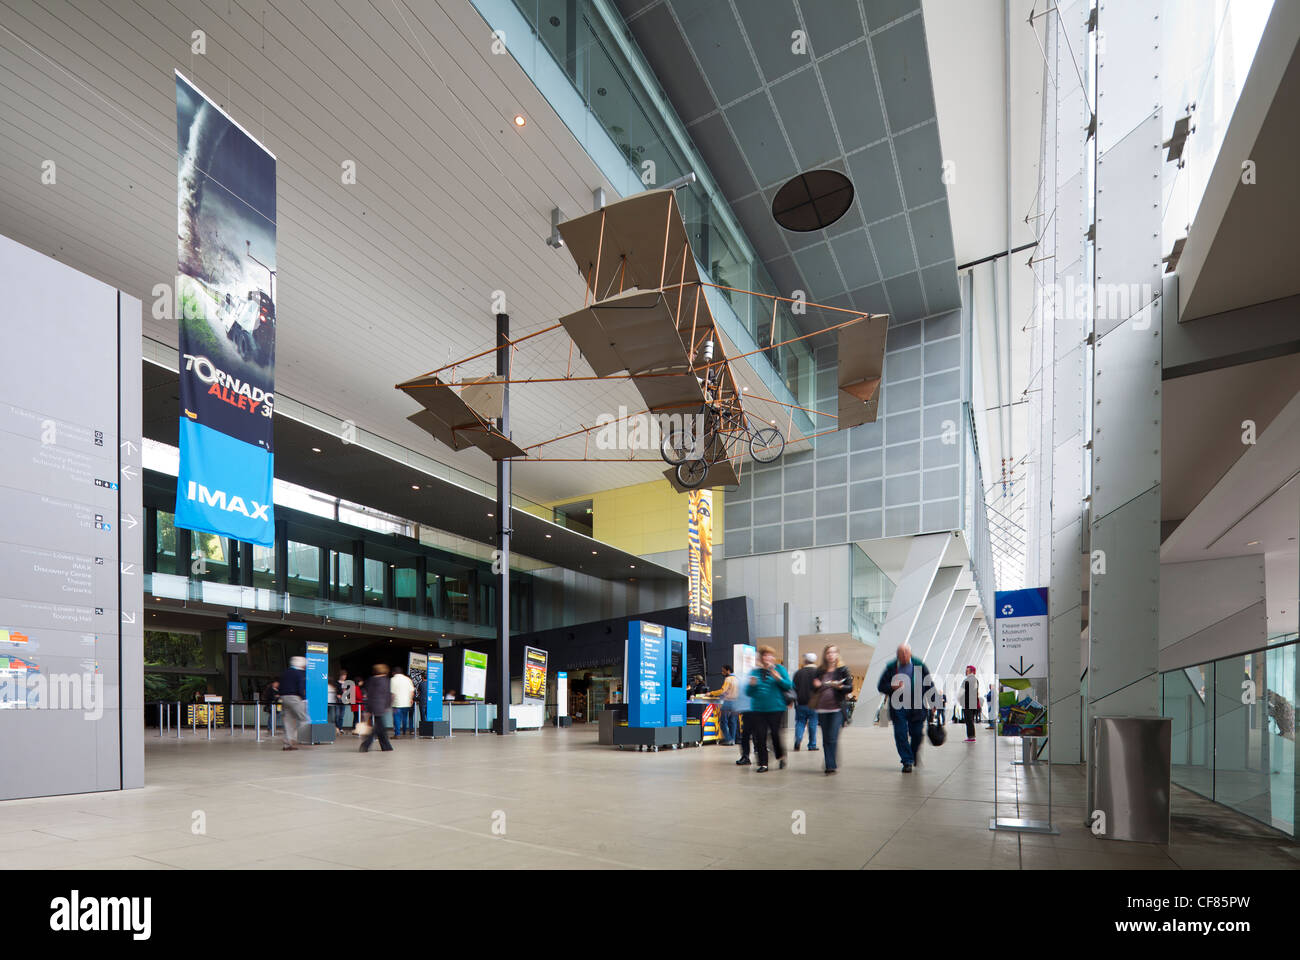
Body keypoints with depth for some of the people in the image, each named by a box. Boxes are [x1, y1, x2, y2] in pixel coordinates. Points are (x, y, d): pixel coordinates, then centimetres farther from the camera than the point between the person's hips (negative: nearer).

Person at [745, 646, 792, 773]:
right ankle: (763, 764, 10)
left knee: (775, 733, -3)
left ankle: (781, 756, 25)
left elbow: (789, 686, -4)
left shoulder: (779, 669, 5)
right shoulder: (755, 671, 10)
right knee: (760, 736, -1)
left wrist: (778, 679, -19)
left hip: (776, 708, -2)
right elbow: (748, 693, 9)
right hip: (758, 709, 2)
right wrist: (751, 685, -11)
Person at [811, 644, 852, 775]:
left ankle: (830, 765, -4)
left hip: (836, 708, -3)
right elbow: (814, 689, 19)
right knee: (826, 739, 6)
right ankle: (829, 765, 15)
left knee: (832, 738, -10)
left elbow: (850, 687, -1)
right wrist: (816, 686, -4)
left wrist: (839, 686, -19)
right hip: (822, 709, 3)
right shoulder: (819, 671, 11)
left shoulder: (843, 670, 2)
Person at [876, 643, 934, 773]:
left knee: (917, 734, 6)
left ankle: (915, 754, 36)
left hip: (916, 707, 0)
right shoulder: (891, 667, 0)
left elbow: (929, 684, 8)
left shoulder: (919, 665, 0)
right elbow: (881, 686, 4)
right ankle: (907, 761, 8)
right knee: (900, 734, -3)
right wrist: (893, 687, -15)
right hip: (898, 707, 0)